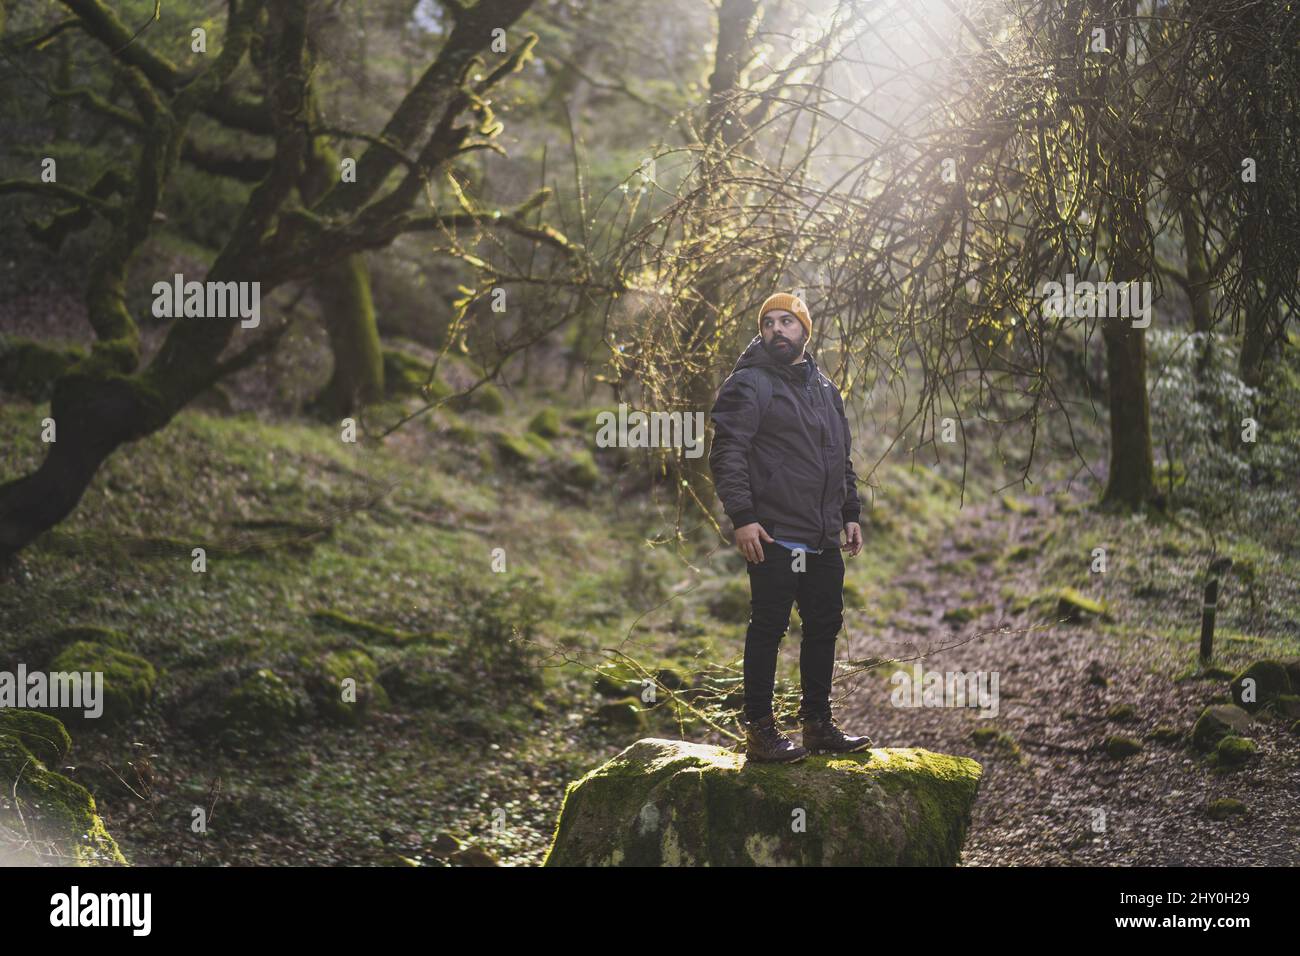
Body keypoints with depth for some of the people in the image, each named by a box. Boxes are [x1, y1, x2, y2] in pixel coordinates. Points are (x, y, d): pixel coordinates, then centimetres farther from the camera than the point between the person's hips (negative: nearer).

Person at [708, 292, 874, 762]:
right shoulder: (749, 384, -6)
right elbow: (727, 454, -13)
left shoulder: (824, 388, 18)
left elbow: (842, 458, 26)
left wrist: (850, 513, 19)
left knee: (824, 626, 12)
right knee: (768, 629, -4)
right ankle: (760, 730, 2)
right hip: (773, 538, -8)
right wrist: (742, 516, -21)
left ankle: (818, 724, 23)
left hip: (824, 541, 8)